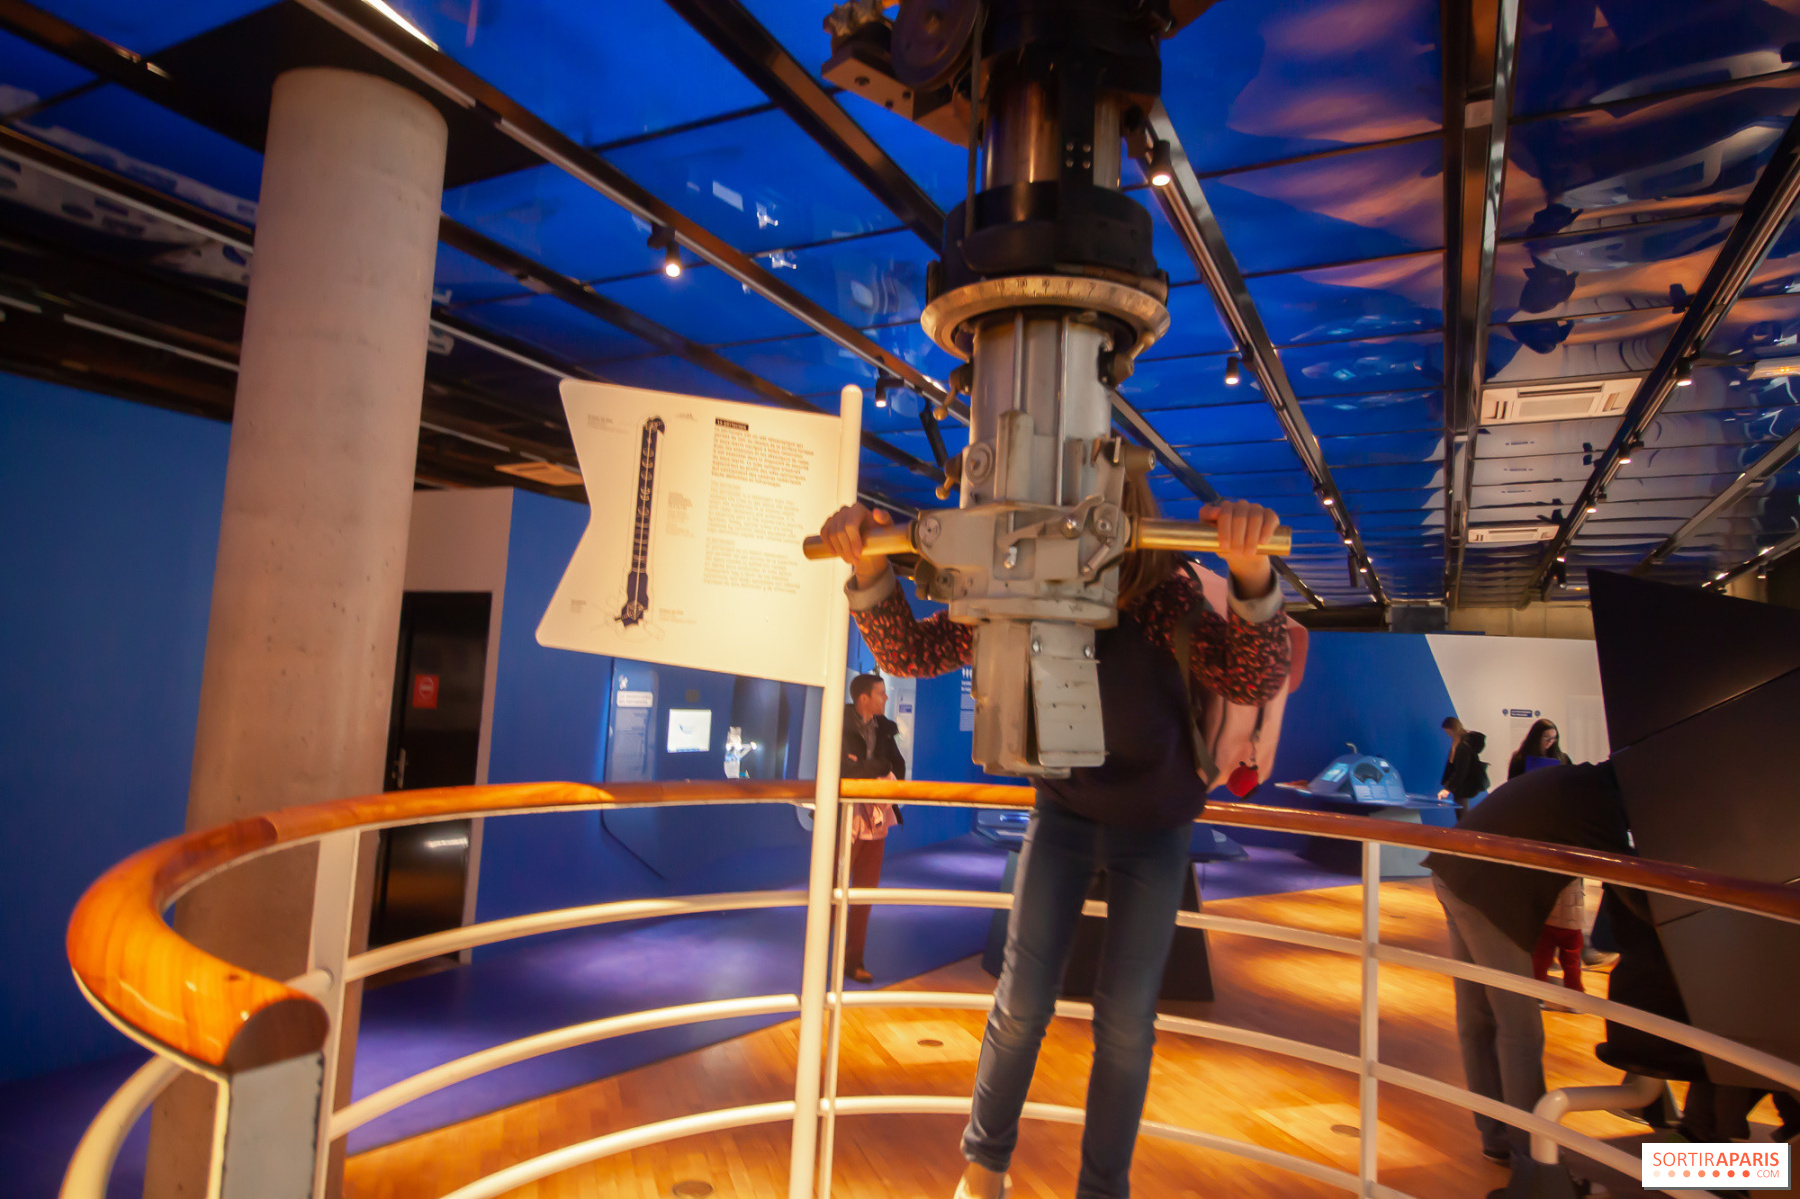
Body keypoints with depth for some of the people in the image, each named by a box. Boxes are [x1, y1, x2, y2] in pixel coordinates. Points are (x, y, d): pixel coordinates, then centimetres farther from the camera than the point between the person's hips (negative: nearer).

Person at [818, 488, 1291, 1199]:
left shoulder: (1163, 596, -27)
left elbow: (1254, 680, -39)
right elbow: (908, 652, -19)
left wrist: (1252, 571, -59)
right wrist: (869, 567, -38)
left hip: (1155, 828, -1)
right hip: (1064, 812, 1)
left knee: (1125, 1018, 3)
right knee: (1024, 1001, 1)